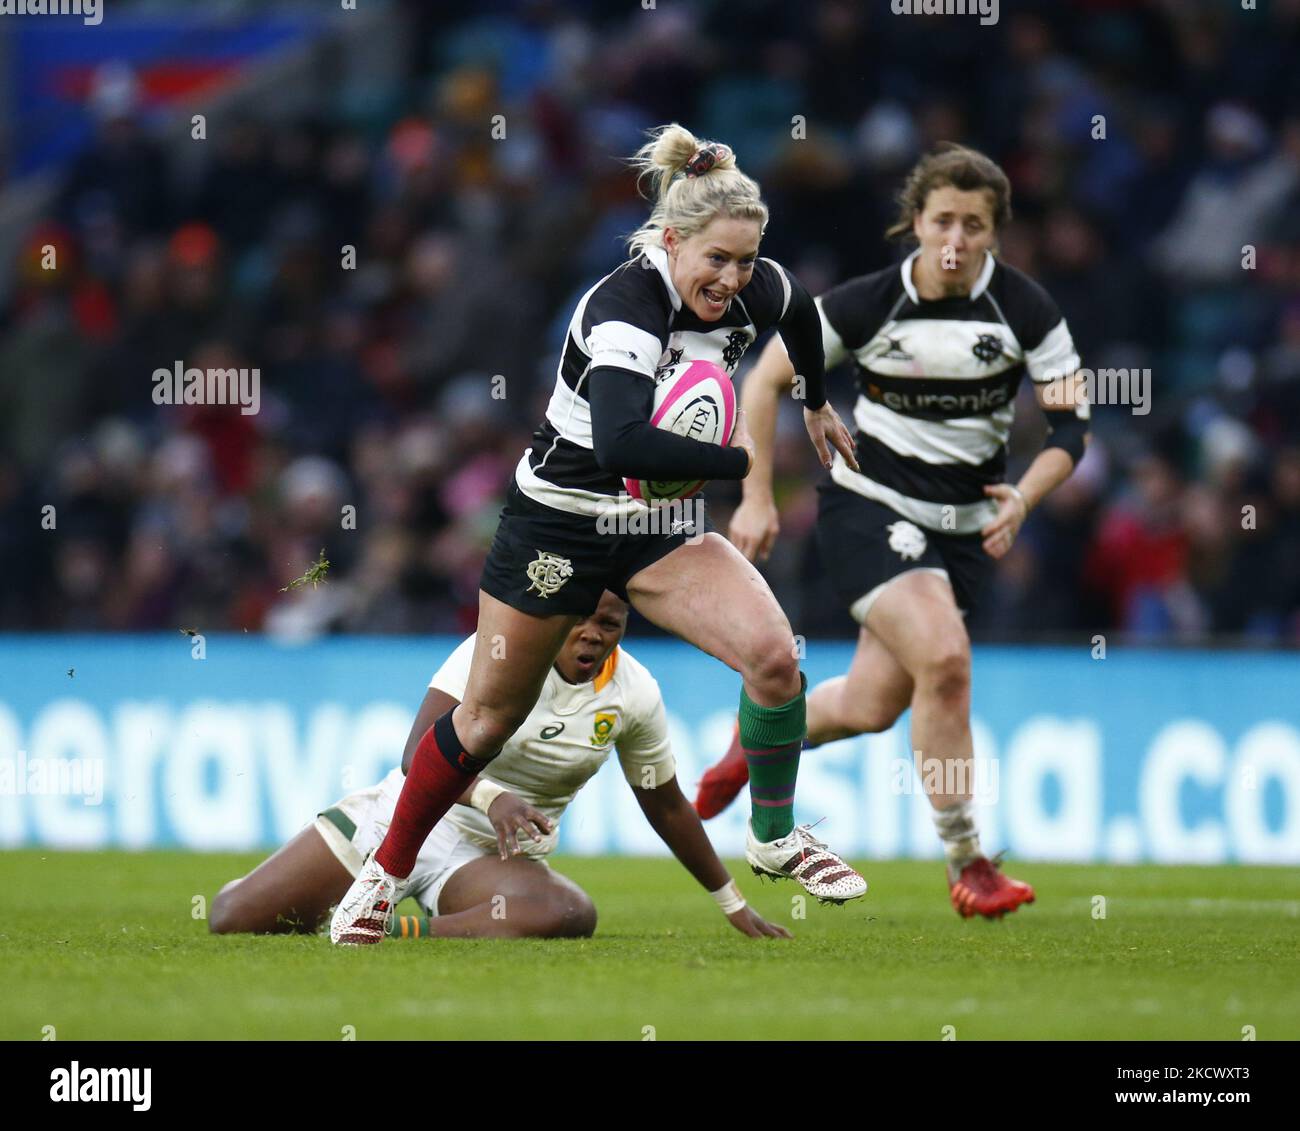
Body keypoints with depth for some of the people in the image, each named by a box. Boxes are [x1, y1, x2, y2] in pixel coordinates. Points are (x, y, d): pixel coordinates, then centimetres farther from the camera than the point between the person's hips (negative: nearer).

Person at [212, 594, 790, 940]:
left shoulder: (634, 694, -2)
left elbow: (667, 808, 13)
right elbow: (420, 753, -22)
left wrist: (734, 904, 18)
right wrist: (490, 796, -42)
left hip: (493, 851, 2)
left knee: (570, 915, -37)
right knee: (233, 920, -12)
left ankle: (396, 933, -27)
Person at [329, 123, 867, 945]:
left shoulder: (754, 292, -11)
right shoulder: (624, 307, -31)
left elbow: (802, 309, 17)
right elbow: (619, 445, -47)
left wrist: (818, 403, 32)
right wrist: (735, 461, -36)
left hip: (659, 528, 5)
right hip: (561, 523, -5)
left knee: (773, 653, -18)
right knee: (490, 718, 8)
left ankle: (775, 838, 4)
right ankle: (387, 872, 29)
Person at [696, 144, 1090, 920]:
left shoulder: (1025, 309, -9)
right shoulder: (867, 305, -13)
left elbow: (1073, 424, -5)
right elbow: (766, 380, -2)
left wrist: (1023, 498, -21)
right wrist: (758, 497, -4)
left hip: (965, 525, 3)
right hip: (868, 504, -3)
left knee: (871, 707, 3)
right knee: (943, 657, -25)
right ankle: (967, 863, -13)